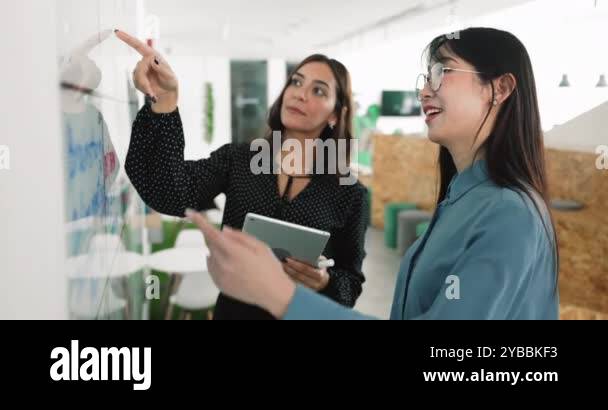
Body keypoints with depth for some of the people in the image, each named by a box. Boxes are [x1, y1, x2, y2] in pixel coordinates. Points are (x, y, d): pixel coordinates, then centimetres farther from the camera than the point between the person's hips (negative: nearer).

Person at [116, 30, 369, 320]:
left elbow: (351, 281, -3)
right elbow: (173, 198, -23)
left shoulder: (350, 194, -8)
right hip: (233, 309, 2)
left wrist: (324, 282, -25)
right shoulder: (235, 159, -6)